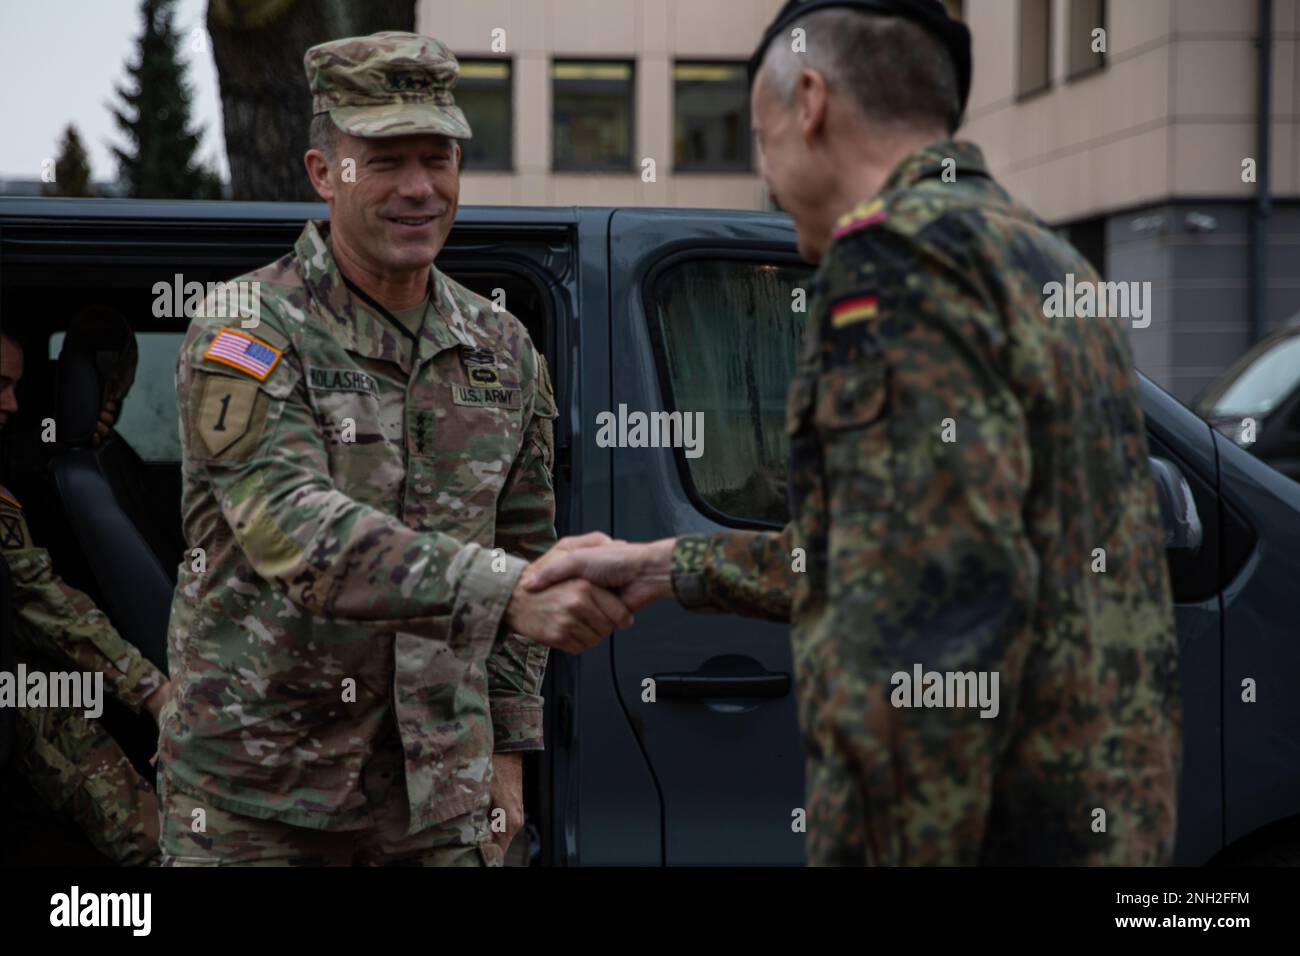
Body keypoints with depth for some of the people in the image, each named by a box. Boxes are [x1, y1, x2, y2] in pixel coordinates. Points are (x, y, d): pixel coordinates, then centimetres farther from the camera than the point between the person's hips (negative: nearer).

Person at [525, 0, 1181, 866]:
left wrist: (874, 849, -23)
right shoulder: (1050, 263, 17)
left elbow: (931, 609, -23)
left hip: (1002, 827, -9)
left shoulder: (896, 250, -13)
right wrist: (668, 567, 30)